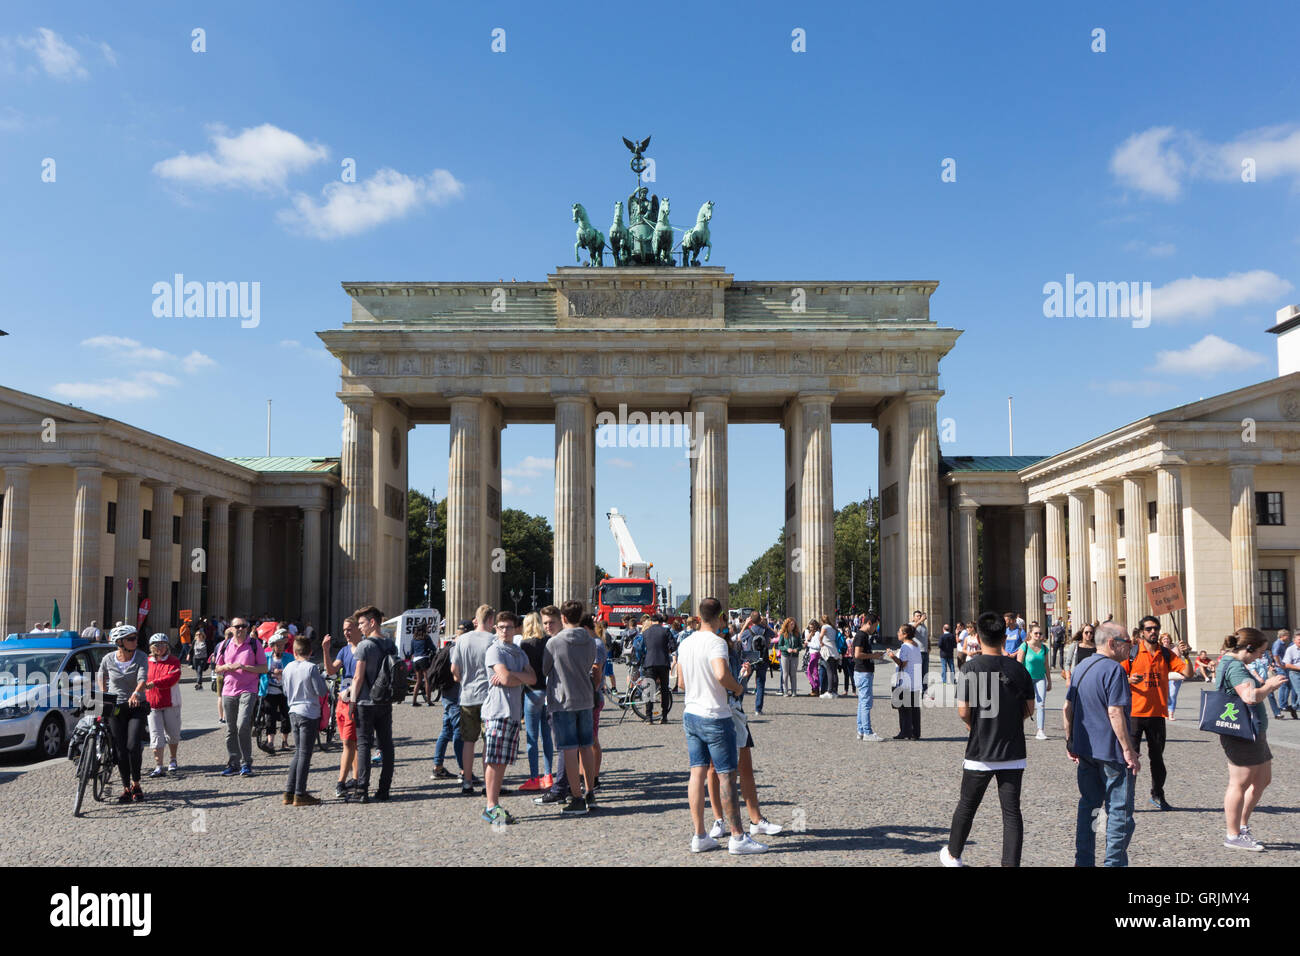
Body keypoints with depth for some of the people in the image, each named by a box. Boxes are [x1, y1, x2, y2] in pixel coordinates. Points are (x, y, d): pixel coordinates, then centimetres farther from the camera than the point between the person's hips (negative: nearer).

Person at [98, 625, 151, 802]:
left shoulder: (141, 657, -6)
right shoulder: (108, 659, -2)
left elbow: (142, 678, -21)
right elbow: (102, 678, 17)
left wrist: (136, 693, -39)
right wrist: (104, 698, 7)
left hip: (137, 707, -1)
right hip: (115, 708, 1)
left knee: (133, 746, -14)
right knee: (120, 751, 0)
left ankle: (136, 784, 6)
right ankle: (126, 788, 13)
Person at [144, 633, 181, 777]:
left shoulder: (173, 661, -2)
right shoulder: (147, 662, 7)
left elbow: (173, 678, -17)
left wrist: (154, 683, -28)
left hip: (170, 703, -1)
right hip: (152, 704, 1)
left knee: (172, 733, 10)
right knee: (156, 735, -5)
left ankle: (173, 760, 32)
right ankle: (158, 767, -5)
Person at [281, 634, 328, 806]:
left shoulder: (288, 667, 5)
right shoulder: (312, 668, -13)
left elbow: (286, 691, 14)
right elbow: (322, 691, -12)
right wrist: (321, 680, 6)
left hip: (293, 712, 6)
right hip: (309, 713, -6)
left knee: (298, 753, 16)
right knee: (304, 754, -1)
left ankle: (289, 792, 16)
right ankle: (300, 795, 0)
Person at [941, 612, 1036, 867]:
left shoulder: (972, 667, -12)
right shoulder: (1018, 668, -1)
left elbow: (963, 710, -13)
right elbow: (1029, 707, 5)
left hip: (980, 752, -2)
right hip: (1013, 752, 2)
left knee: (966, 805, 14)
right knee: (1011, 811, 6)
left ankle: (952, 855, 30)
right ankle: (1011, 862, 3)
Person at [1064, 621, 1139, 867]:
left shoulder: (1080, 668, 11)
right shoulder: (1113, 670, -15)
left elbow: (1068, 707, 13)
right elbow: (1115, 712, -21)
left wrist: (1070, 742, 19)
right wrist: (1129, 750, -17)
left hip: (1085, 750, 8)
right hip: (1111, 751, -8)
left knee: (1088, 806, 14)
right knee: (1119, 811, 1)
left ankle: (1083, 861, 18)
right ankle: (1114, 862, 3)